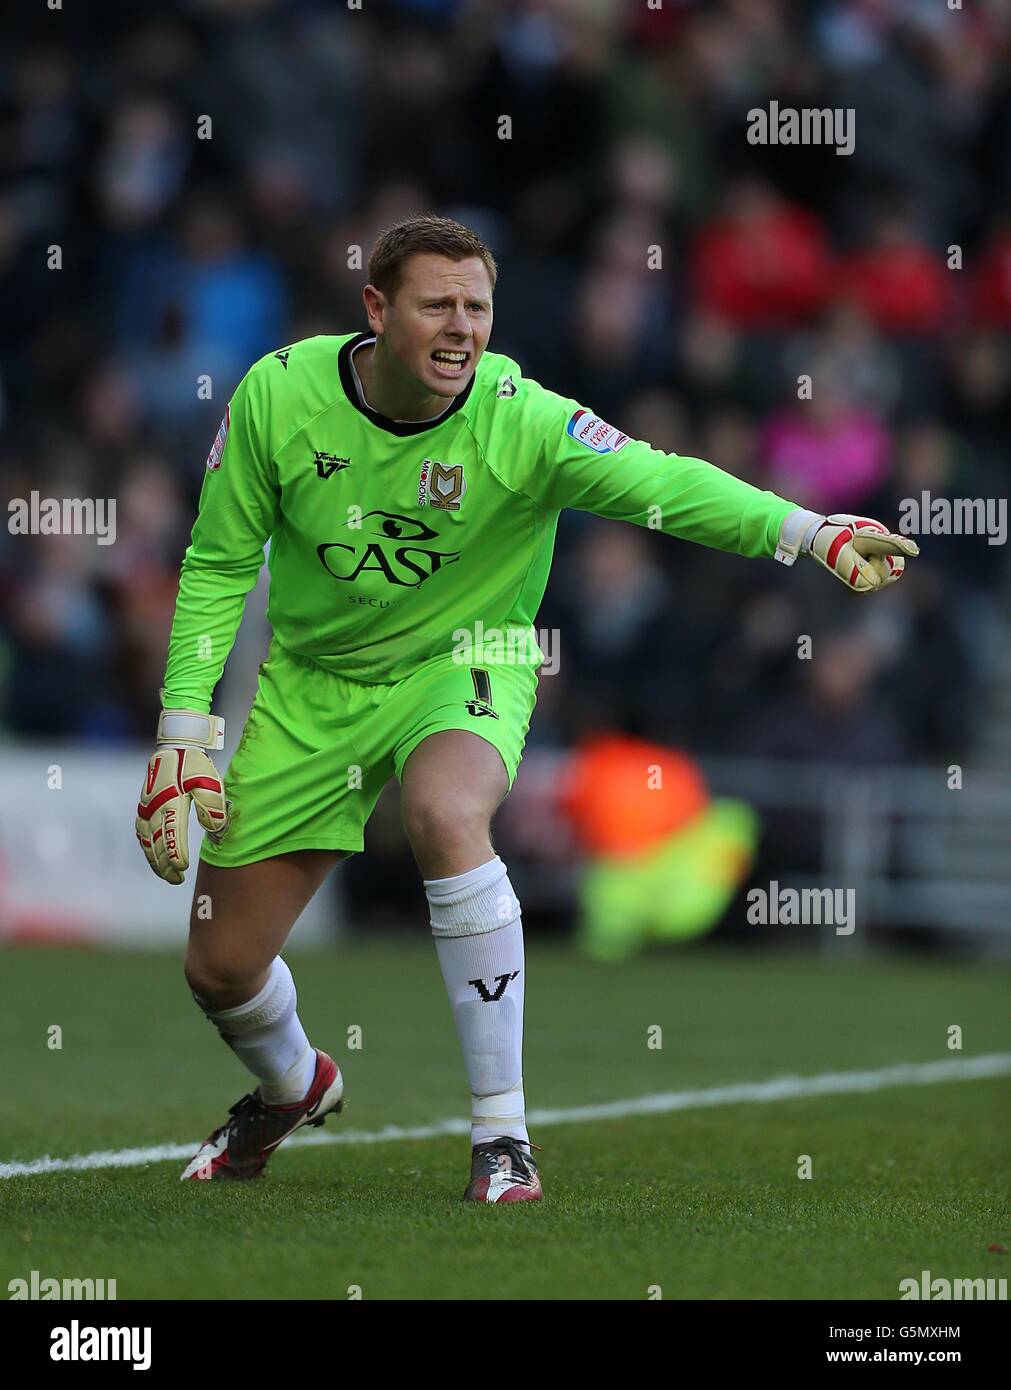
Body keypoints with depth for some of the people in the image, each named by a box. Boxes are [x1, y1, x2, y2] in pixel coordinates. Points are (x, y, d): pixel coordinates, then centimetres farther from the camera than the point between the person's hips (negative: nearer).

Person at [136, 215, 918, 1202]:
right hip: (310, 685, 3)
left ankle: (501, 1132, -26)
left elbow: (662, 482, -36)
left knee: (446, 815, -38)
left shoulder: (519, 419, -23)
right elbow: (218, 565, -5)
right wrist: (184, 734, -9)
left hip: (462, 666, -3)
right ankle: (292, 1087, 44)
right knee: (220, 970, 4)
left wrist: (816, 533, -52)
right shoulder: (280, 395, -16)